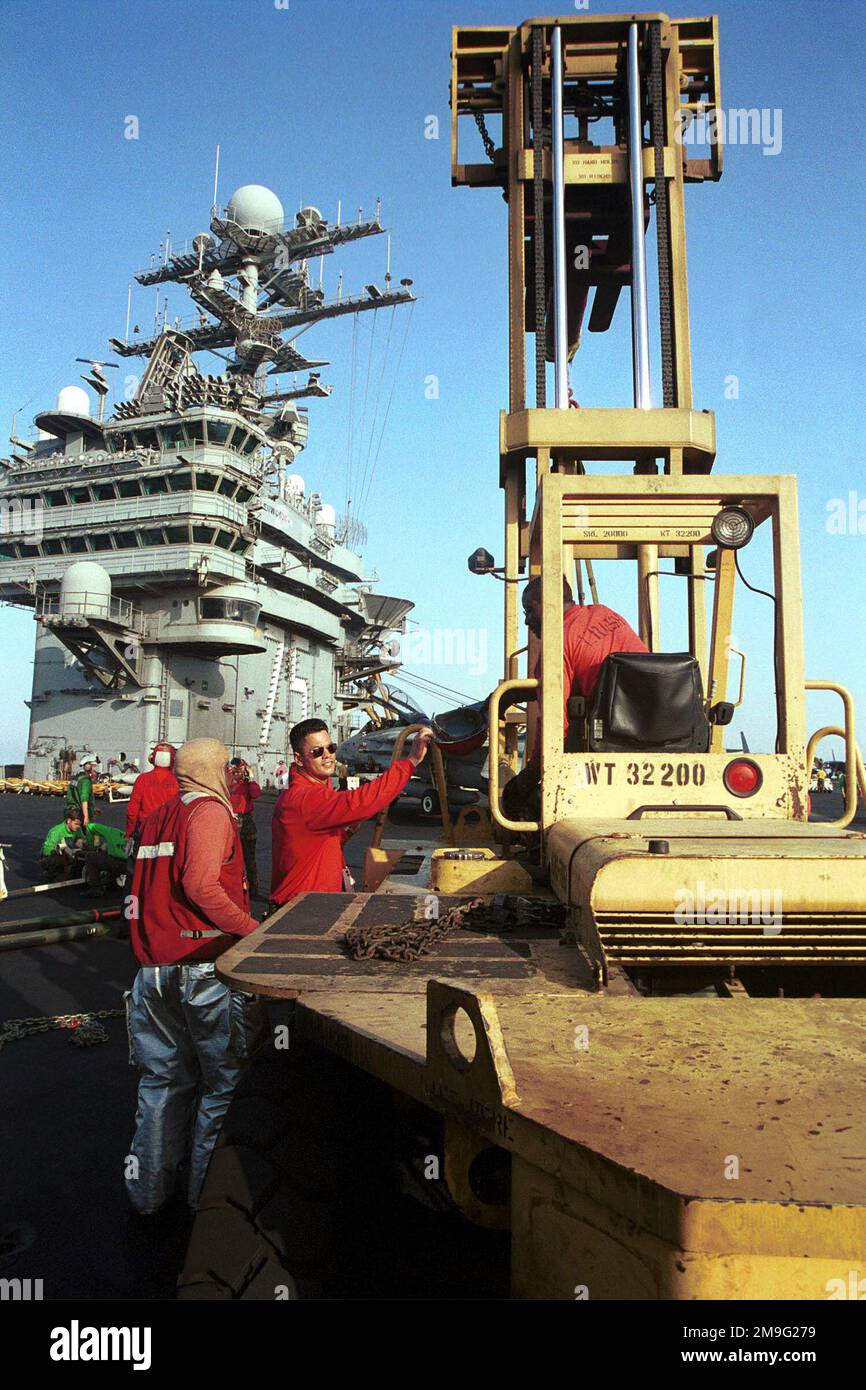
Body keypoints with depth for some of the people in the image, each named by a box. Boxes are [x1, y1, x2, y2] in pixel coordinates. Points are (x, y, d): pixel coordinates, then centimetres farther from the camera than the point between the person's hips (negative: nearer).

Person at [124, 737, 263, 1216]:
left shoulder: (155, 818, 13)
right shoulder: (210, 812, -11)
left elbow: (145, 892, 17)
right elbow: (200, 885, -24)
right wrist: (254, 929, -20)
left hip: (154, 971, 7)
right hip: (205, 968, -7)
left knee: (164, 1078, 20)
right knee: (222, 1081, 10)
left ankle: (150, 1187, 30)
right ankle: (206, 1189, 19)